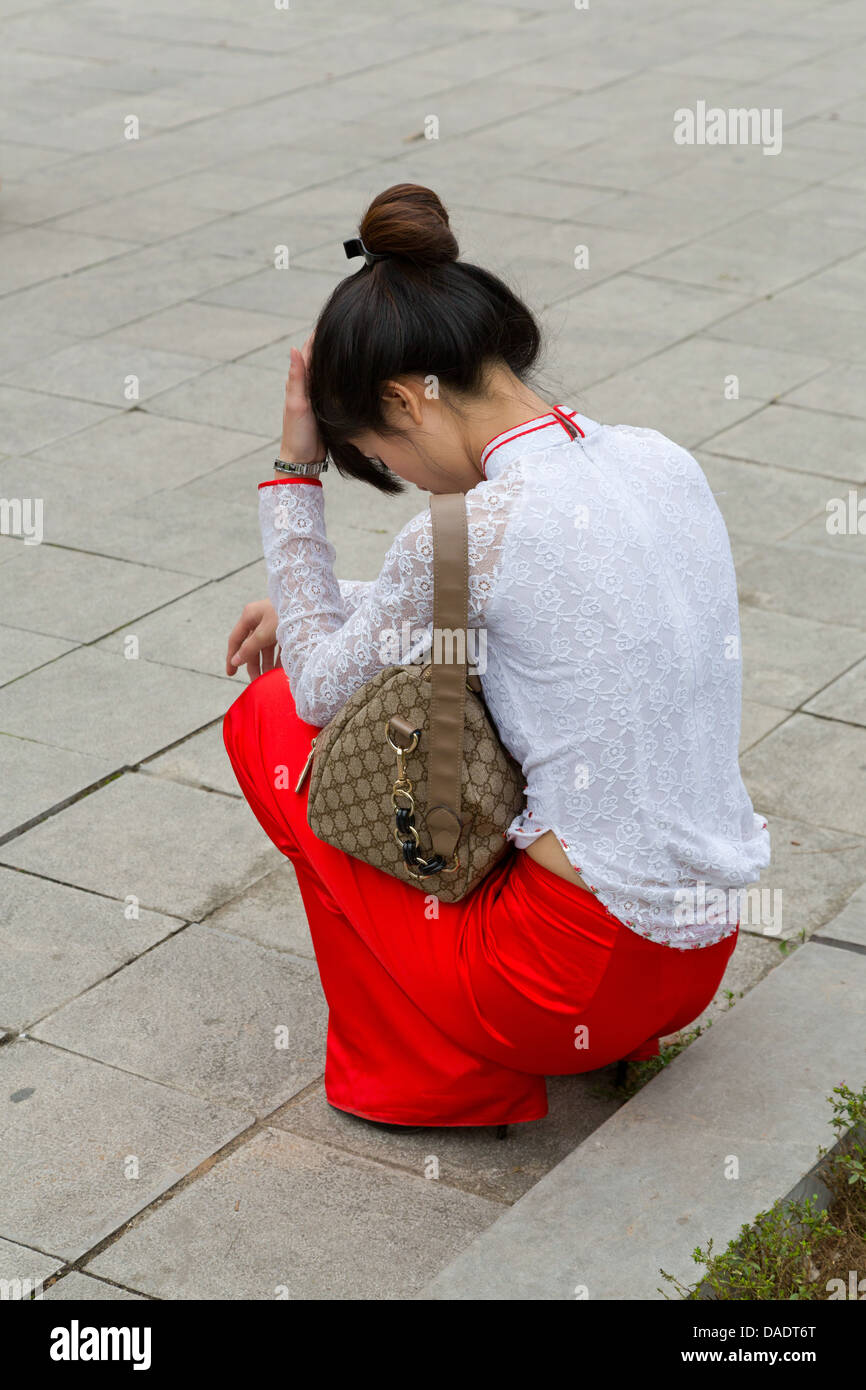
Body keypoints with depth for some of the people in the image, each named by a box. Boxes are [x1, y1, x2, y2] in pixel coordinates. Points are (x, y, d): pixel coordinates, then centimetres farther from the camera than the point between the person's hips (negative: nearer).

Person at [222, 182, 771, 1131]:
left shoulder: (468, 532, -20)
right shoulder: (660, 460, 2)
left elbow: (319, 689, -2)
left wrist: (296, 469, 3)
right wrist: (319, 611, 24)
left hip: (580, 976, -7)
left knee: (270, 716, 7)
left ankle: (422, 1064, 12)